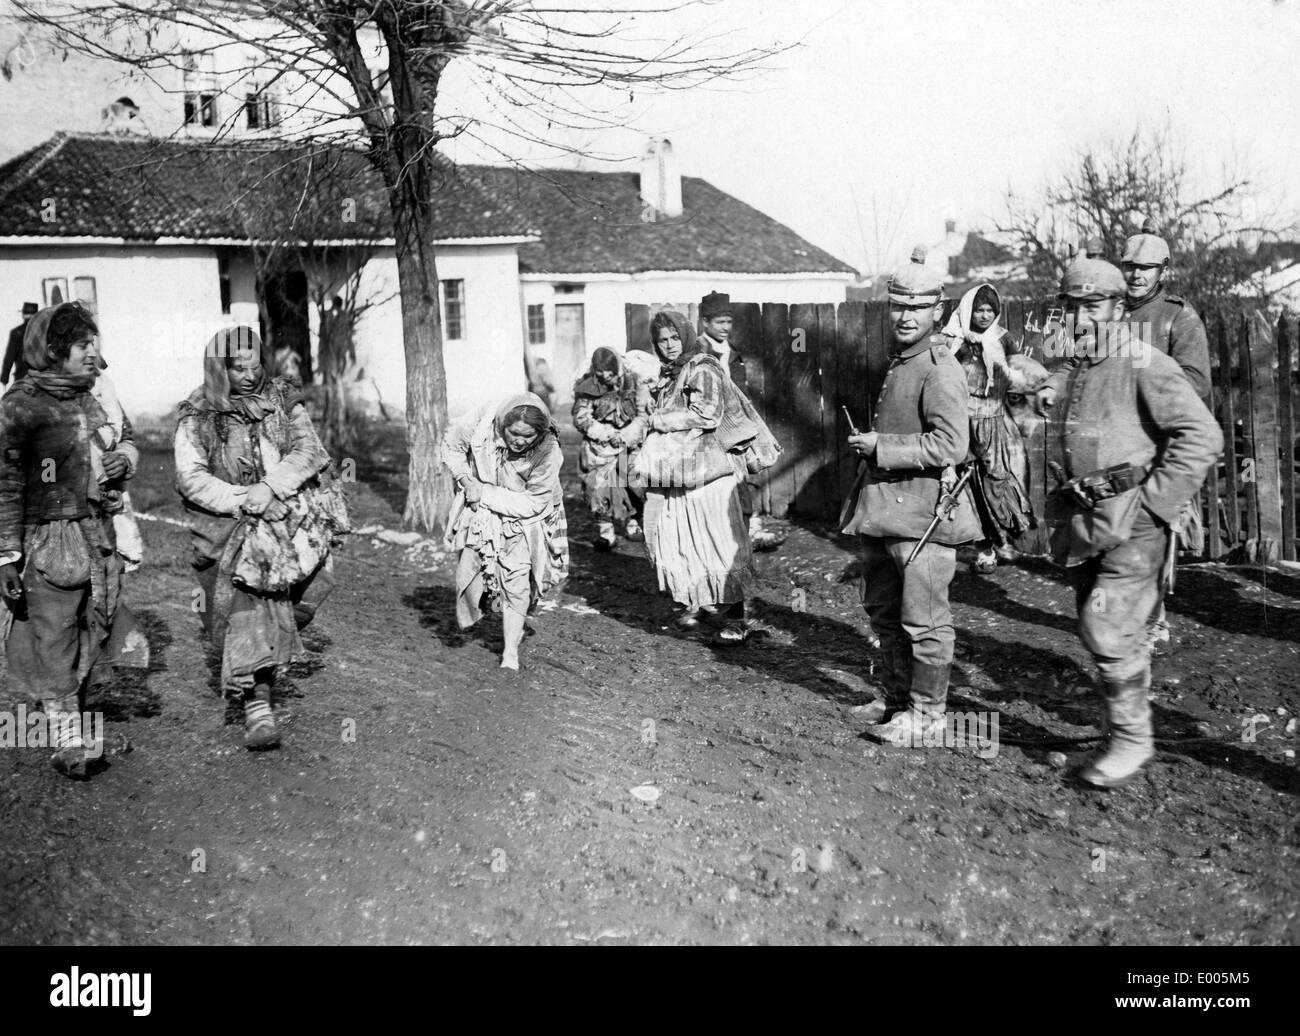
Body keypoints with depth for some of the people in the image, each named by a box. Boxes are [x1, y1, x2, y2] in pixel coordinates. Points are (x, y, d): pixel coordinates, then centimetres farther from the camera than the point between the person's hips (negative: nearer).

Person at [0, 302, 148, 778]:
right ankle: (65, 740, 12)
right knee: (53, 638, 1)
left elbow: (125, 437, 26)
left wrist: (123, 457, 0)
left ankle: (76, 732, 28)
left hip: (97, 536, 7)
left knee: (94, 633, 13)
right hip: (46, 540, -7)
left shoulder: (91, 398, 9)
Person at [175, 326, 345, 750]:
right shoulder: (198, 416, 2)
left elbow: (308, 450, -1)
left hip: (285, 512, 3)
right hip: (230, 525, -3)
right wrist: (241, 501, -18)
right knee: (248, 605, -15)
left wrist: (270, 487, -17)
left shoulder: (283, 400, 9)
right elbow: (190, 477, -5)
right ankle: (257, 704, -16)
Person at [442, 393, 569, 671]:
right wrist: (465, 478, -19)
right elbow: (451, 447, -4)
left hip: (523, 520, -2)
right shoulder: (484, 421, -25)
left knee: (517, 582, -8)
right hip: (479, 516, 2)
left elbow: (533, 503, -23)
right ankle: (467, 616, 38)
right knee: (470, 569, 3)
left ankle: (510, 653, 4)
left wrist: (486, 493, -25)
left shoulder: (547, 452, -29)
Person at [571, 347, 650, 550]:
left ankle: (632, 522, 18)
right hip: (600, 447, -1)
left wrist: (625, 436, -14)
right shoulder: (588, 388, -3)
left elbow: (644, 415, -2)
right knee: (599, 484, -13)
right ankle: (605, 530, -3)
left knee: (637, 483, -5)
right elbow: (580, 418, -5)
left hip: (631, 444, 1)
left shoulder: (635, 383, 0)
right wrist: (608, 434, -14)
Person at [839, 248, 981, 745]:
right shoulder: (899, 362, 14)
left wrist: (880, 447, -21)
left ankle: (927, 717, 12)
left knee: (923, 620, 0)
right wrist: (869, 448, 16)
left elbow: (951, 445, -25)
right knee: (883, 611, 19)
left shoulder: (940, 371, -16)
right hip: (883, 508, 10)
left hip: (921, 510, -10)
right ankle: (898, 700, 33)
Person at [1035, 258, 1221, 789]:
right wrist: (1050, 403, 8)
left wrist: (1155, 501, -17)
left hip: (1132, 521, -8)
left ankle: (1132, 738, 3)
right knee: (1097, 625, 13)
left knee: (1108, 627, -11)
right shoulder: (1071, 371, 13)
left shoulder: (1145, 366, -12)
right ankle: (1123, 722, 28)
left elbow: (1202, 437, -18)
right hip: (1084, 517, 8)